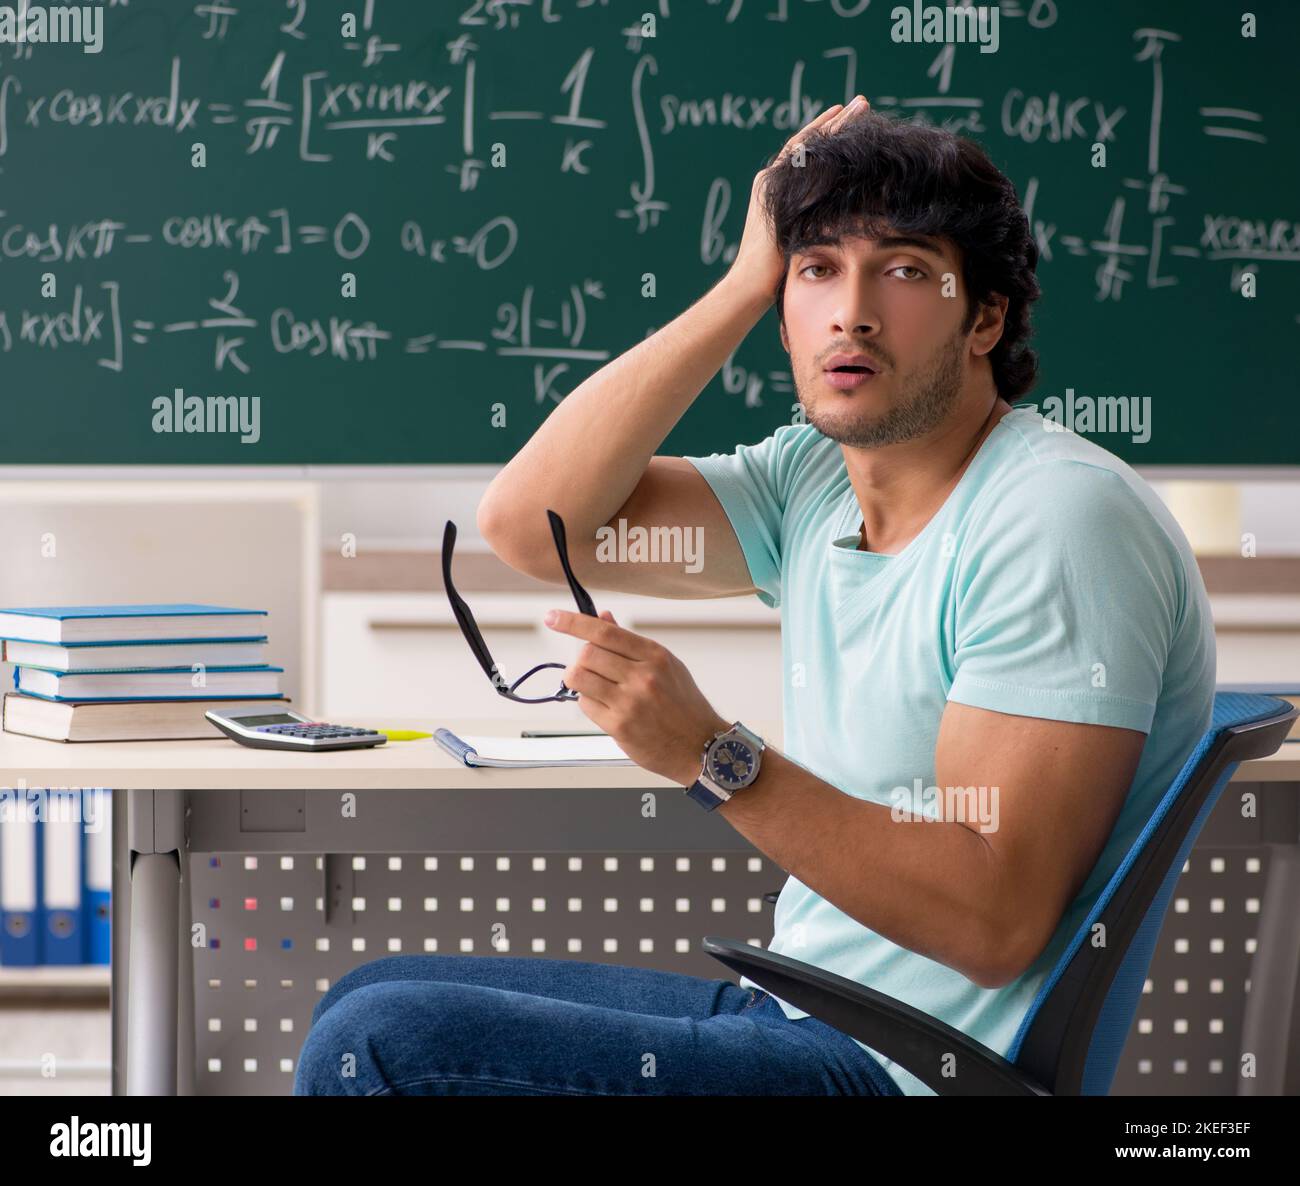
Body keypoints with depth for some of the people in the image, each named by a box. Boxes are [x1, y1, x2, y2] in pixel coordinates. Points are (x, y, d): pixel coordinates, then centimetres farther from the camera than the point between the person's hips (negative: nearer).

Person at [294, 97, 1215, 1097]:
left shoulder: (1058, 520, -18)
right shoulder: (816, 480, 8)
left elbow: (995, 919, -24)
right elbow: (529, 521, 0)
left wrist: (713, 754, -30)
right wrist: (744, 286, -2)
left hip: (910, 1068, -9)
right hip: (798, 1008, 9)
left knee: (379, 1045, -14)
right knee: (369, 1000, 15)